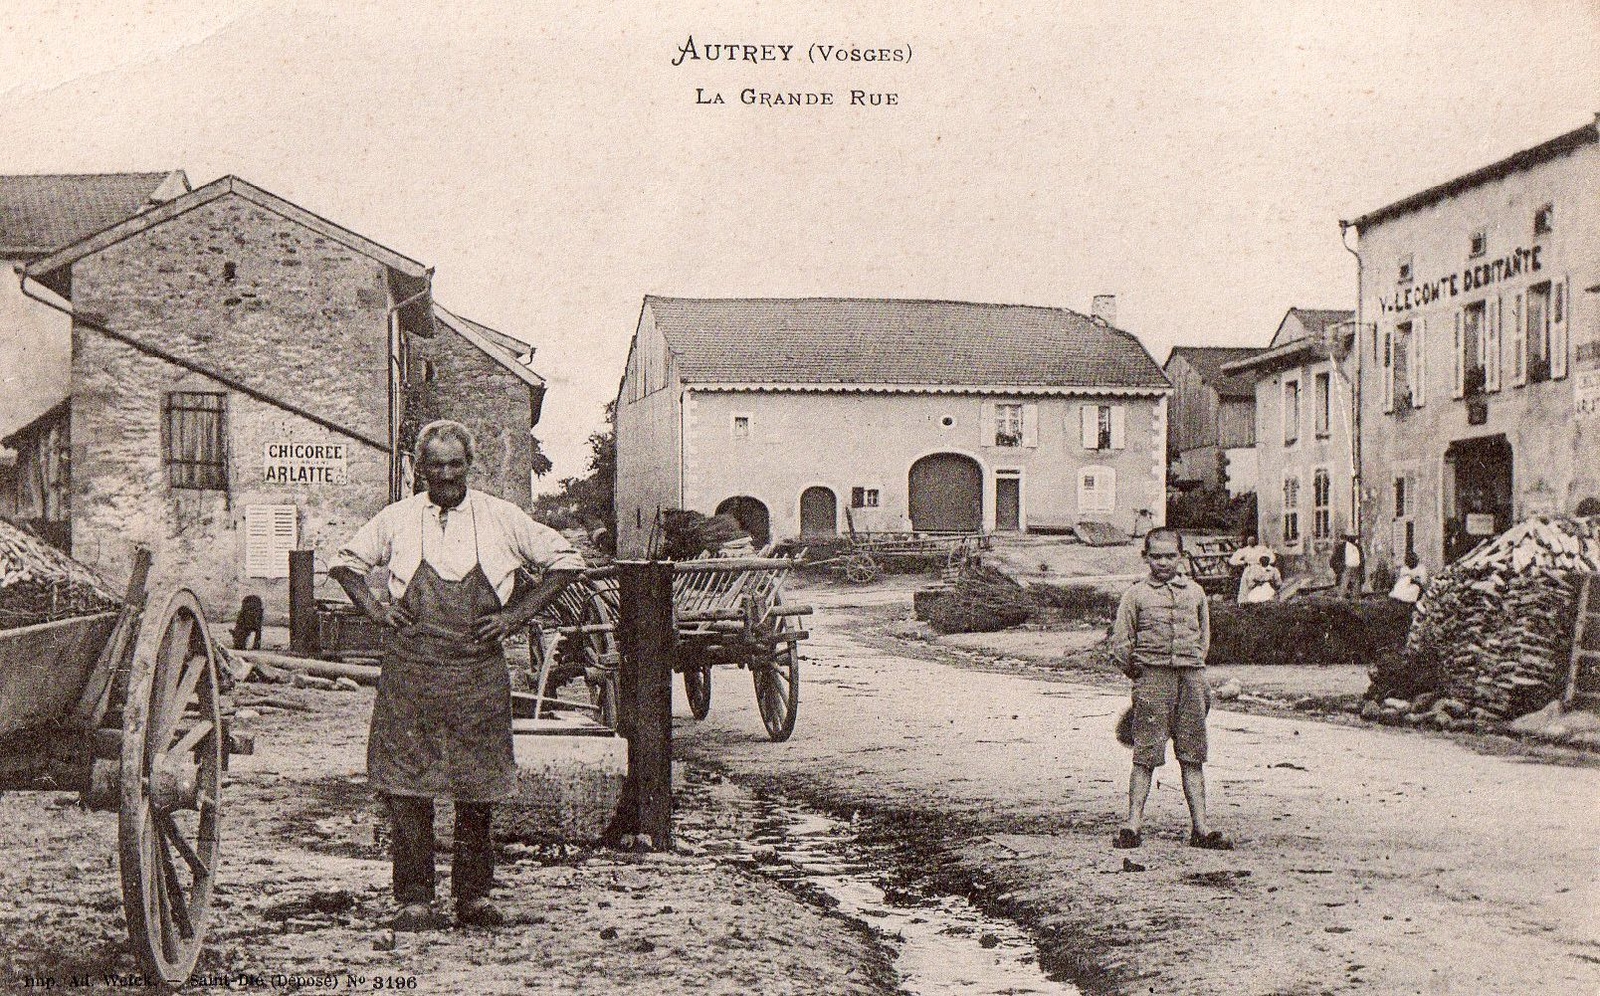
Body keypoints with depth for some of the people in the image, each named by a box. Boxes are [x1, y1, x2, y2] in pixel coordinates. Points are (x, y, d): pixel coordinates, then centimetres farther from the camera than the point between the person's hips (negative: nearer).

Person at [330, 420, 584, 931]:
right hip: (410, 673, 0)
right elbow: (346, 561, 21)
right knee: (406, 788, -2)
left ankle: (474, 896, 16)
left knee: (478, 789, 5)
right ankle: (414, 900, 7)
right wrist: (375, 609, 5)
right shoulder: (396, 519, 6)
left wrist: (516, 614, 2)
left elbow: (565, 560, 10)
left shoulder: (502, 519, 4)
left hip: (479, 674, 0)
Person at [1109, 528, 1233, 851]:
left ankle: (1200, 827, 9)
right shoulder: (1136, 594, 2)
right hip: (1152, 677, -3)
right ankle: (1133, 824, 1)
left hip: (1191, 677, 3)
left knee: (1193, 755, 5)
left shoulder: (1195, 592, 12)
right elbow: (1119, 644, 2)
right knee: (1146, 754, -4)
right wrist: (1141, 674, 5)